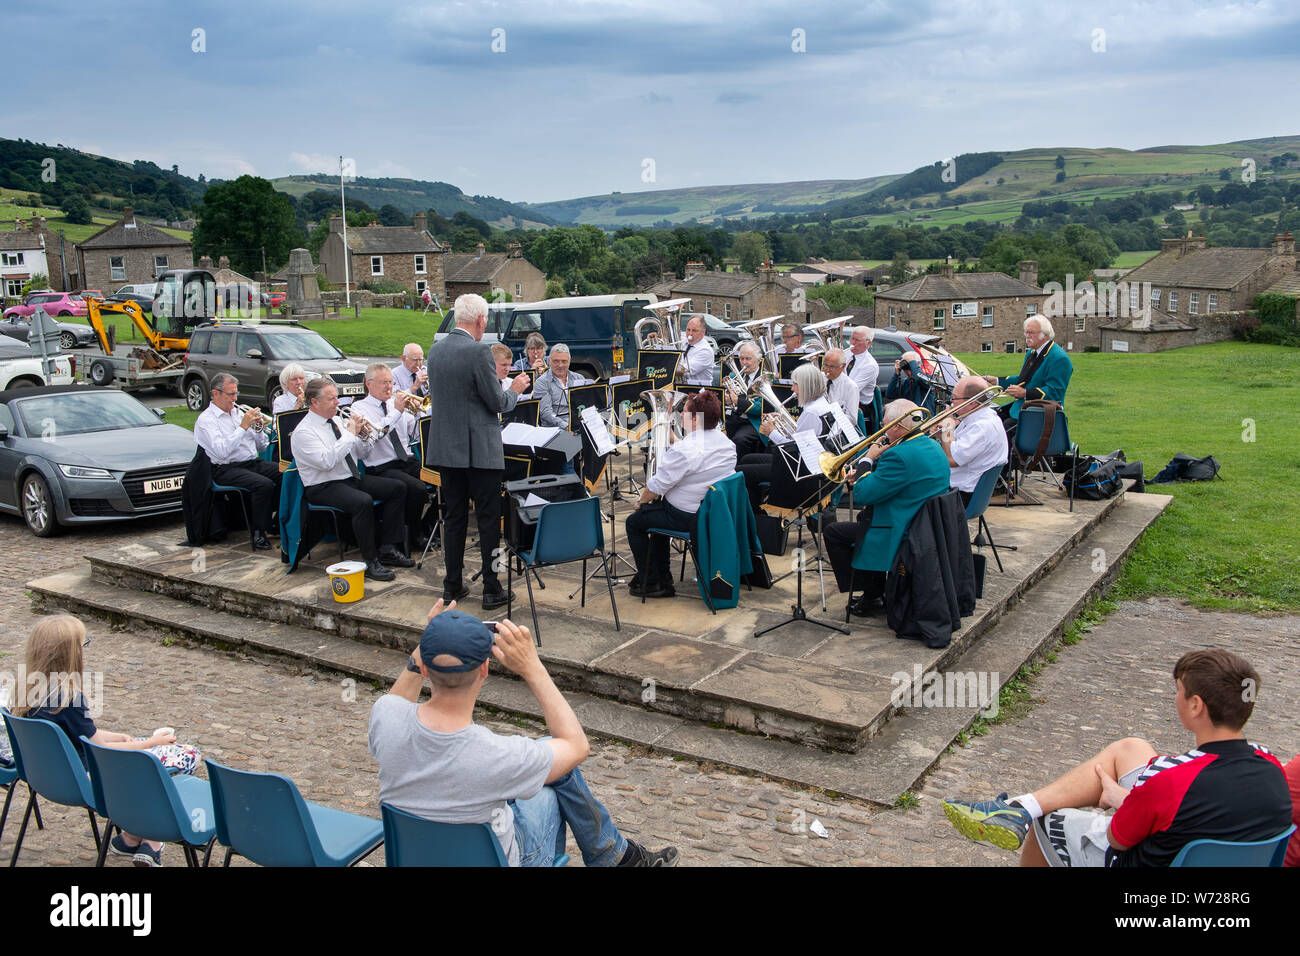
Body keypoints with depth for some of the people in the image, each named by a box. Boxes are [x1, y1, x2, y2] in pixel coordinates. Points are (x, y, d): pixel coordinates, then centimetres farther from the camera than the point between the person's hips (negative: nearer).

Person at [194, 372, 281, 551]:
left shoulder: (238, 413, 19)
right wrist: (243, 427, -18)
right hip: (227, 469, -7)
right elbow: (222, 451, -20)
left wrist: (258, 428, 0)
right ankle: (258, 532, -18)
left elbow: (262, 446, 20)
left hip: (253, 463, 7)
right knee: (264, 485, -32)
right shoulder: (206, 419, -3)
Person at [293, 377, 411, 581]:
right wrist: (350, 433, -22)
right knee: (363, 501, -35)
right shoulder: (304, 431, -13)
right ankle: (370, 562, -24)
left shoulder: (335, 421, 12)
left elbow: (354, 452, 19)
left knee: (397, 488, -5)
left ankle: (387, 549, -4)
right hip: (324, 488, -9)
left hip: (352, 478, 9)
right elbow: (326, 461, -28)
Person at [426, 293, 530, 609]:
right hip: (479, 449, -7)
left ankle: (453, 585, 20)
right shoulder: (478, 352, -16)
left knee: (453, 517, 14)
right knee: (489, 519, 2)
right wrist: (514, 390, 7)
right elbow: (497, 402, -14)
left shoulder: (436, 350, 7)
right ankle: (492, 590, 6)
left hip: (446, 449, 7)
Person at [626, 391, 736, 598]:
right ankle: (663, 573, 37)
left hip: (689, 518, -9)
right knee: (658, 509, 33)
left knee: (634, 522, 12)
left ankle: (652, 583, 16)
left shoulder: (684, 451, -28)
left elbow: (656, 486, -18)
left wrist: (641, 501, -1)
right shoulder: (726, 442, -2)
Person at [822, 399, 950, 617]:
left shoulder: (900, 455, -25)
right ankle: (878, 588, 30)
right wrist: (866, 475, 10)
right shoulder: (933, 447, 7)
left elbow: (862, 496, -22)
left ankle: (871, 595, 10)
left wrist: (868, 460, -8)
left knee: (833, 533, 2)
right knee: (863, 517, 31)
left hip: (903, 535, -10)